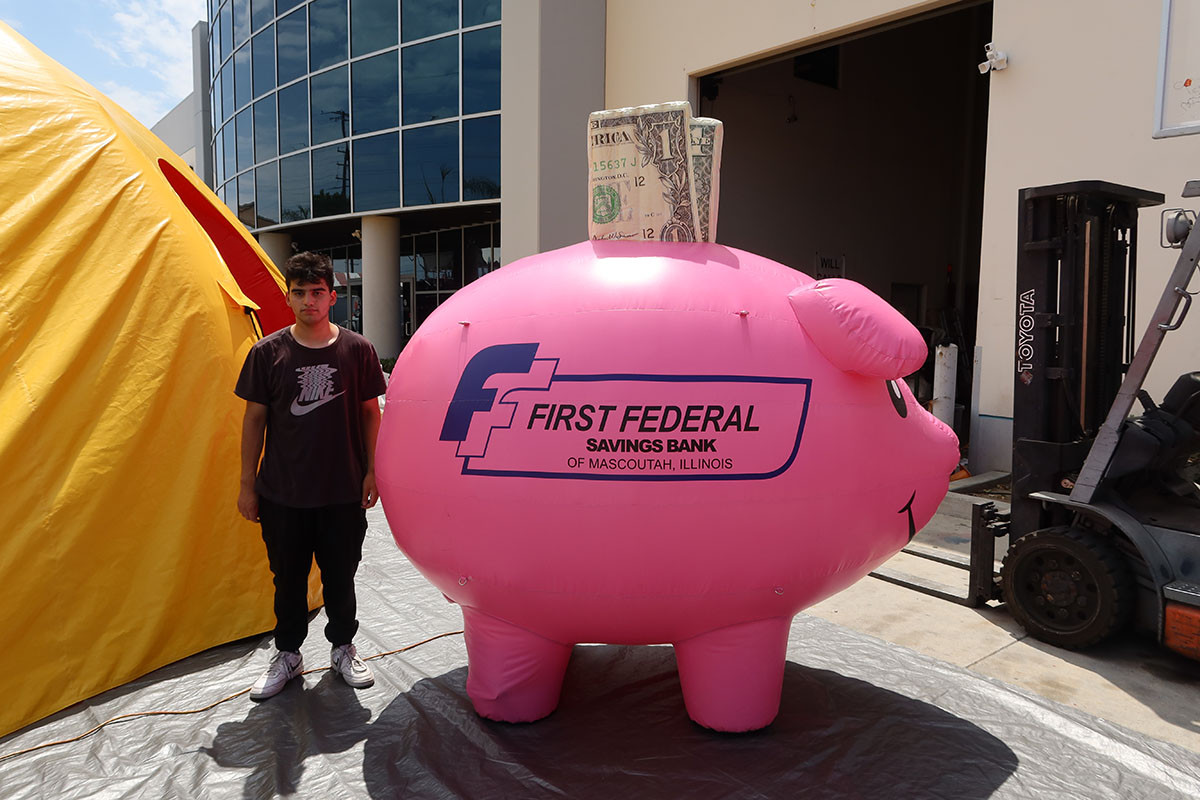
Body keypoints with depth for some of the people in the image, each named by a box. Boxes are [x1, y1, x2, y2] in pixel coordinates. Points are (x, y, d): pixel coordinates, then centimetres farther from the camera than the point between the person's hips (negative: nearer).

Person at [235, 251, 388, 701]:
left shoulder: (357, 350, -3)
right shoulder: (267, 352, -3)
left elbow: (370, 414, 4)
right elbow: (254, 419, 3)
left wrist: (372, 470, 0)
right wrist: (247, 484, 3)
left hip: (343, 492, 0)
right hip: (282, 494, 0)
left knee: (340, 575, 12)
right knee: (288, 578, 13)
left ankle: (343, 649, 33)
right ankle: (287, 656, 33)